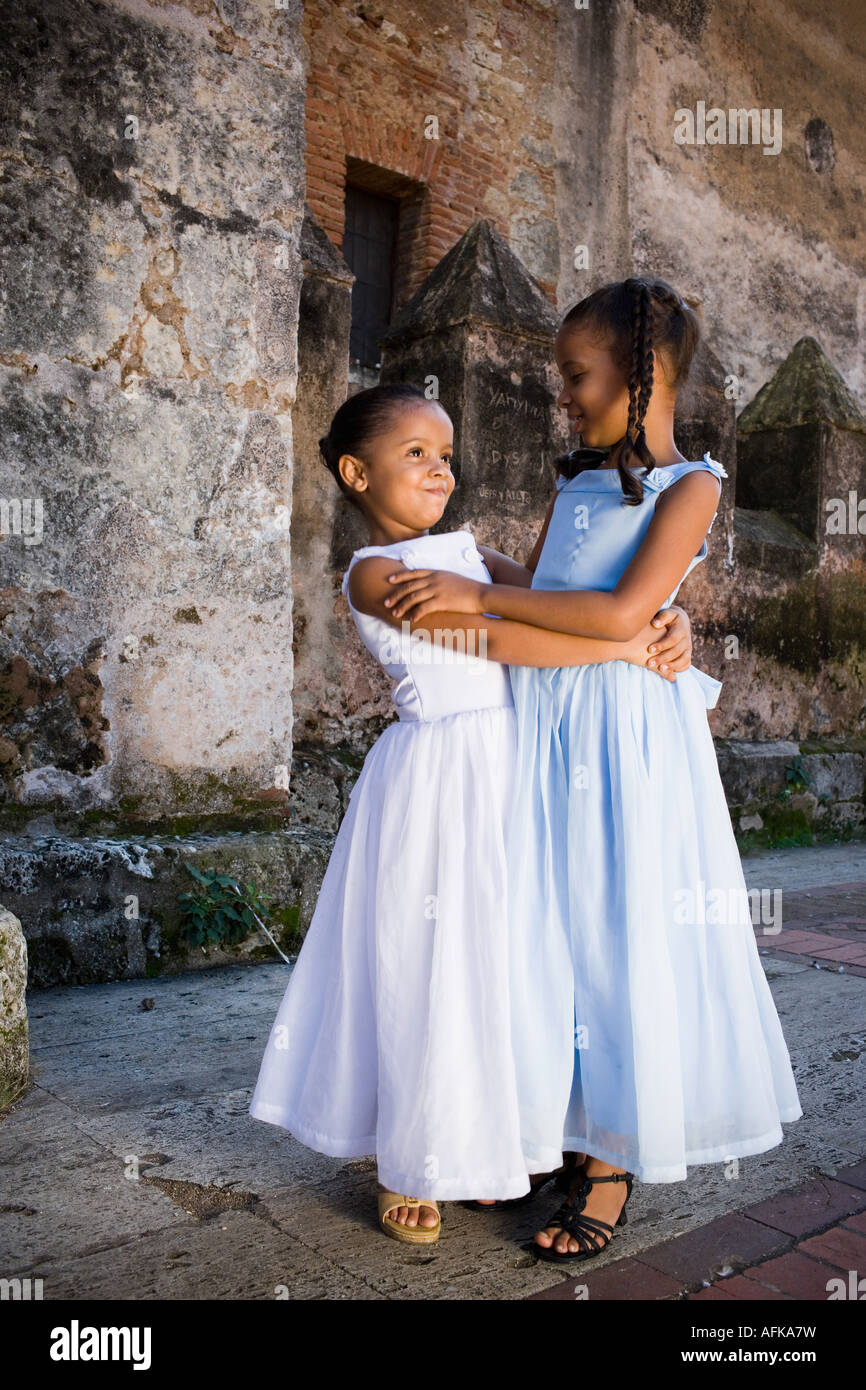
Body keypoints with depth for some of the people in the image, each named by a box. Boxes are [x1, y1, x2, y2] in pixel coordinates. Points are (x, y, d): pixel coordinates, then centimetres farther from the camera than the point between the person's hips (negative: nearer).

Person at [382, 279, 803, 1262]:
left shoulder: (690, 483, -5)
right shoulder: (573, 485, 15)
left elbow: (623, 612, -18)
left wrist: (480, 597, -17)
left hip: (625, 733, -6)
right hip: (539, 721, 6)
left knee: (623, 936, 2)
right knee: (542, 930, 9)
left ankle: (613, 1161, 18)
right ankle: (547, 1127, 25)